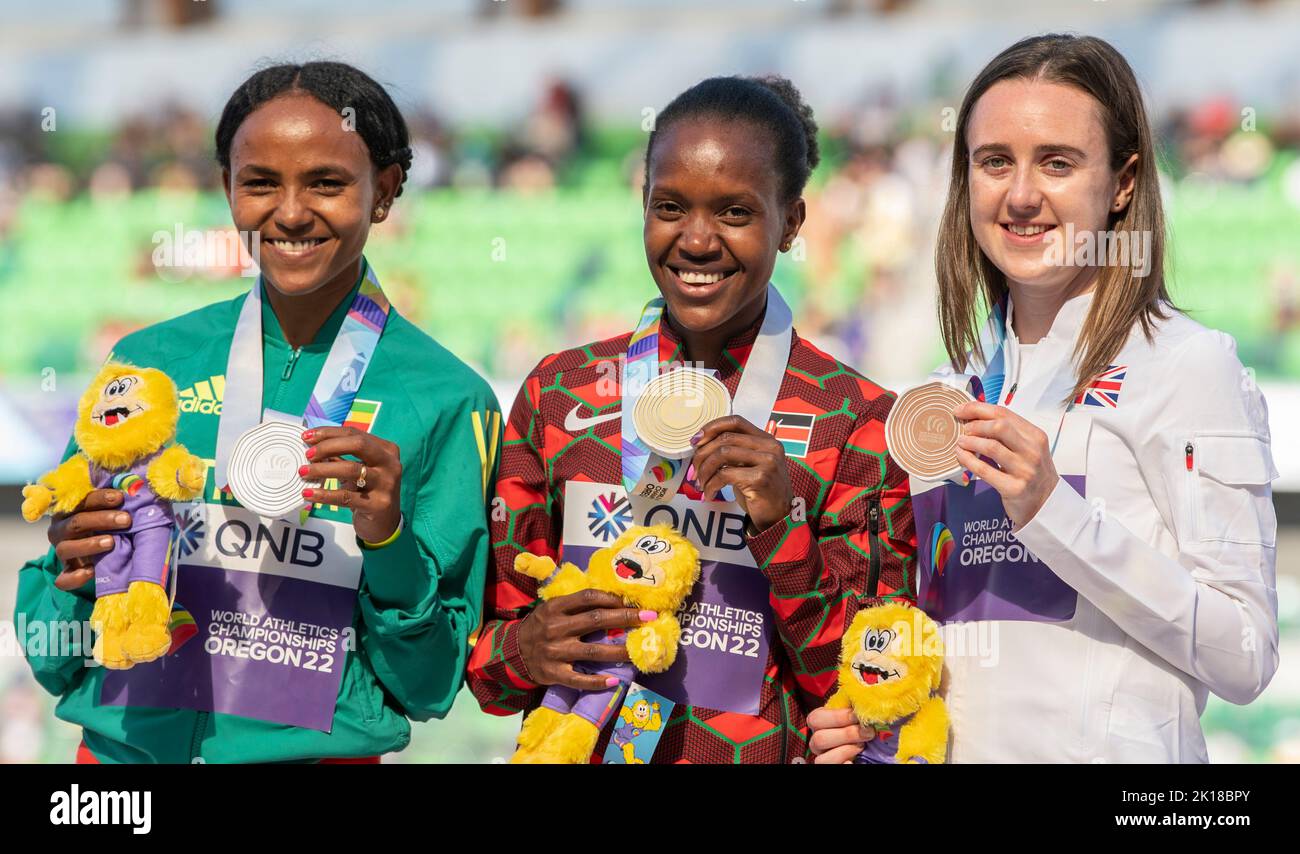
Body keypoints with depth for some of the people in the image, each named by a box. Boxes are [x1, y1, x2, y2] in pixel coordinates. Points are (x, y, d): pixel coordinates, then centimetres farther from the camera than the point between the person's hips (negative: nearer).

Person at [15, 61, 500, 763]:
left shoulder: (445, 400, -4)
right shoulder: (148, 362, 1)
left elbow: (429, 688, -5)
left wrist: (388, 540, -20)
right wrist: (74, 579, -15)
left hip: (317, 750, -2)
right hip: (126, 744, 2)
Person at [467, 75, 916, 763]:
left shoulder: (858, 420, -1)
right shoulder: (558, 393, 6)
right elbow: (489, 639, 10)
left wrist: (781, 528, -15)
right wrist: (526, 651, -10)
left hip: (763, 754, -4)